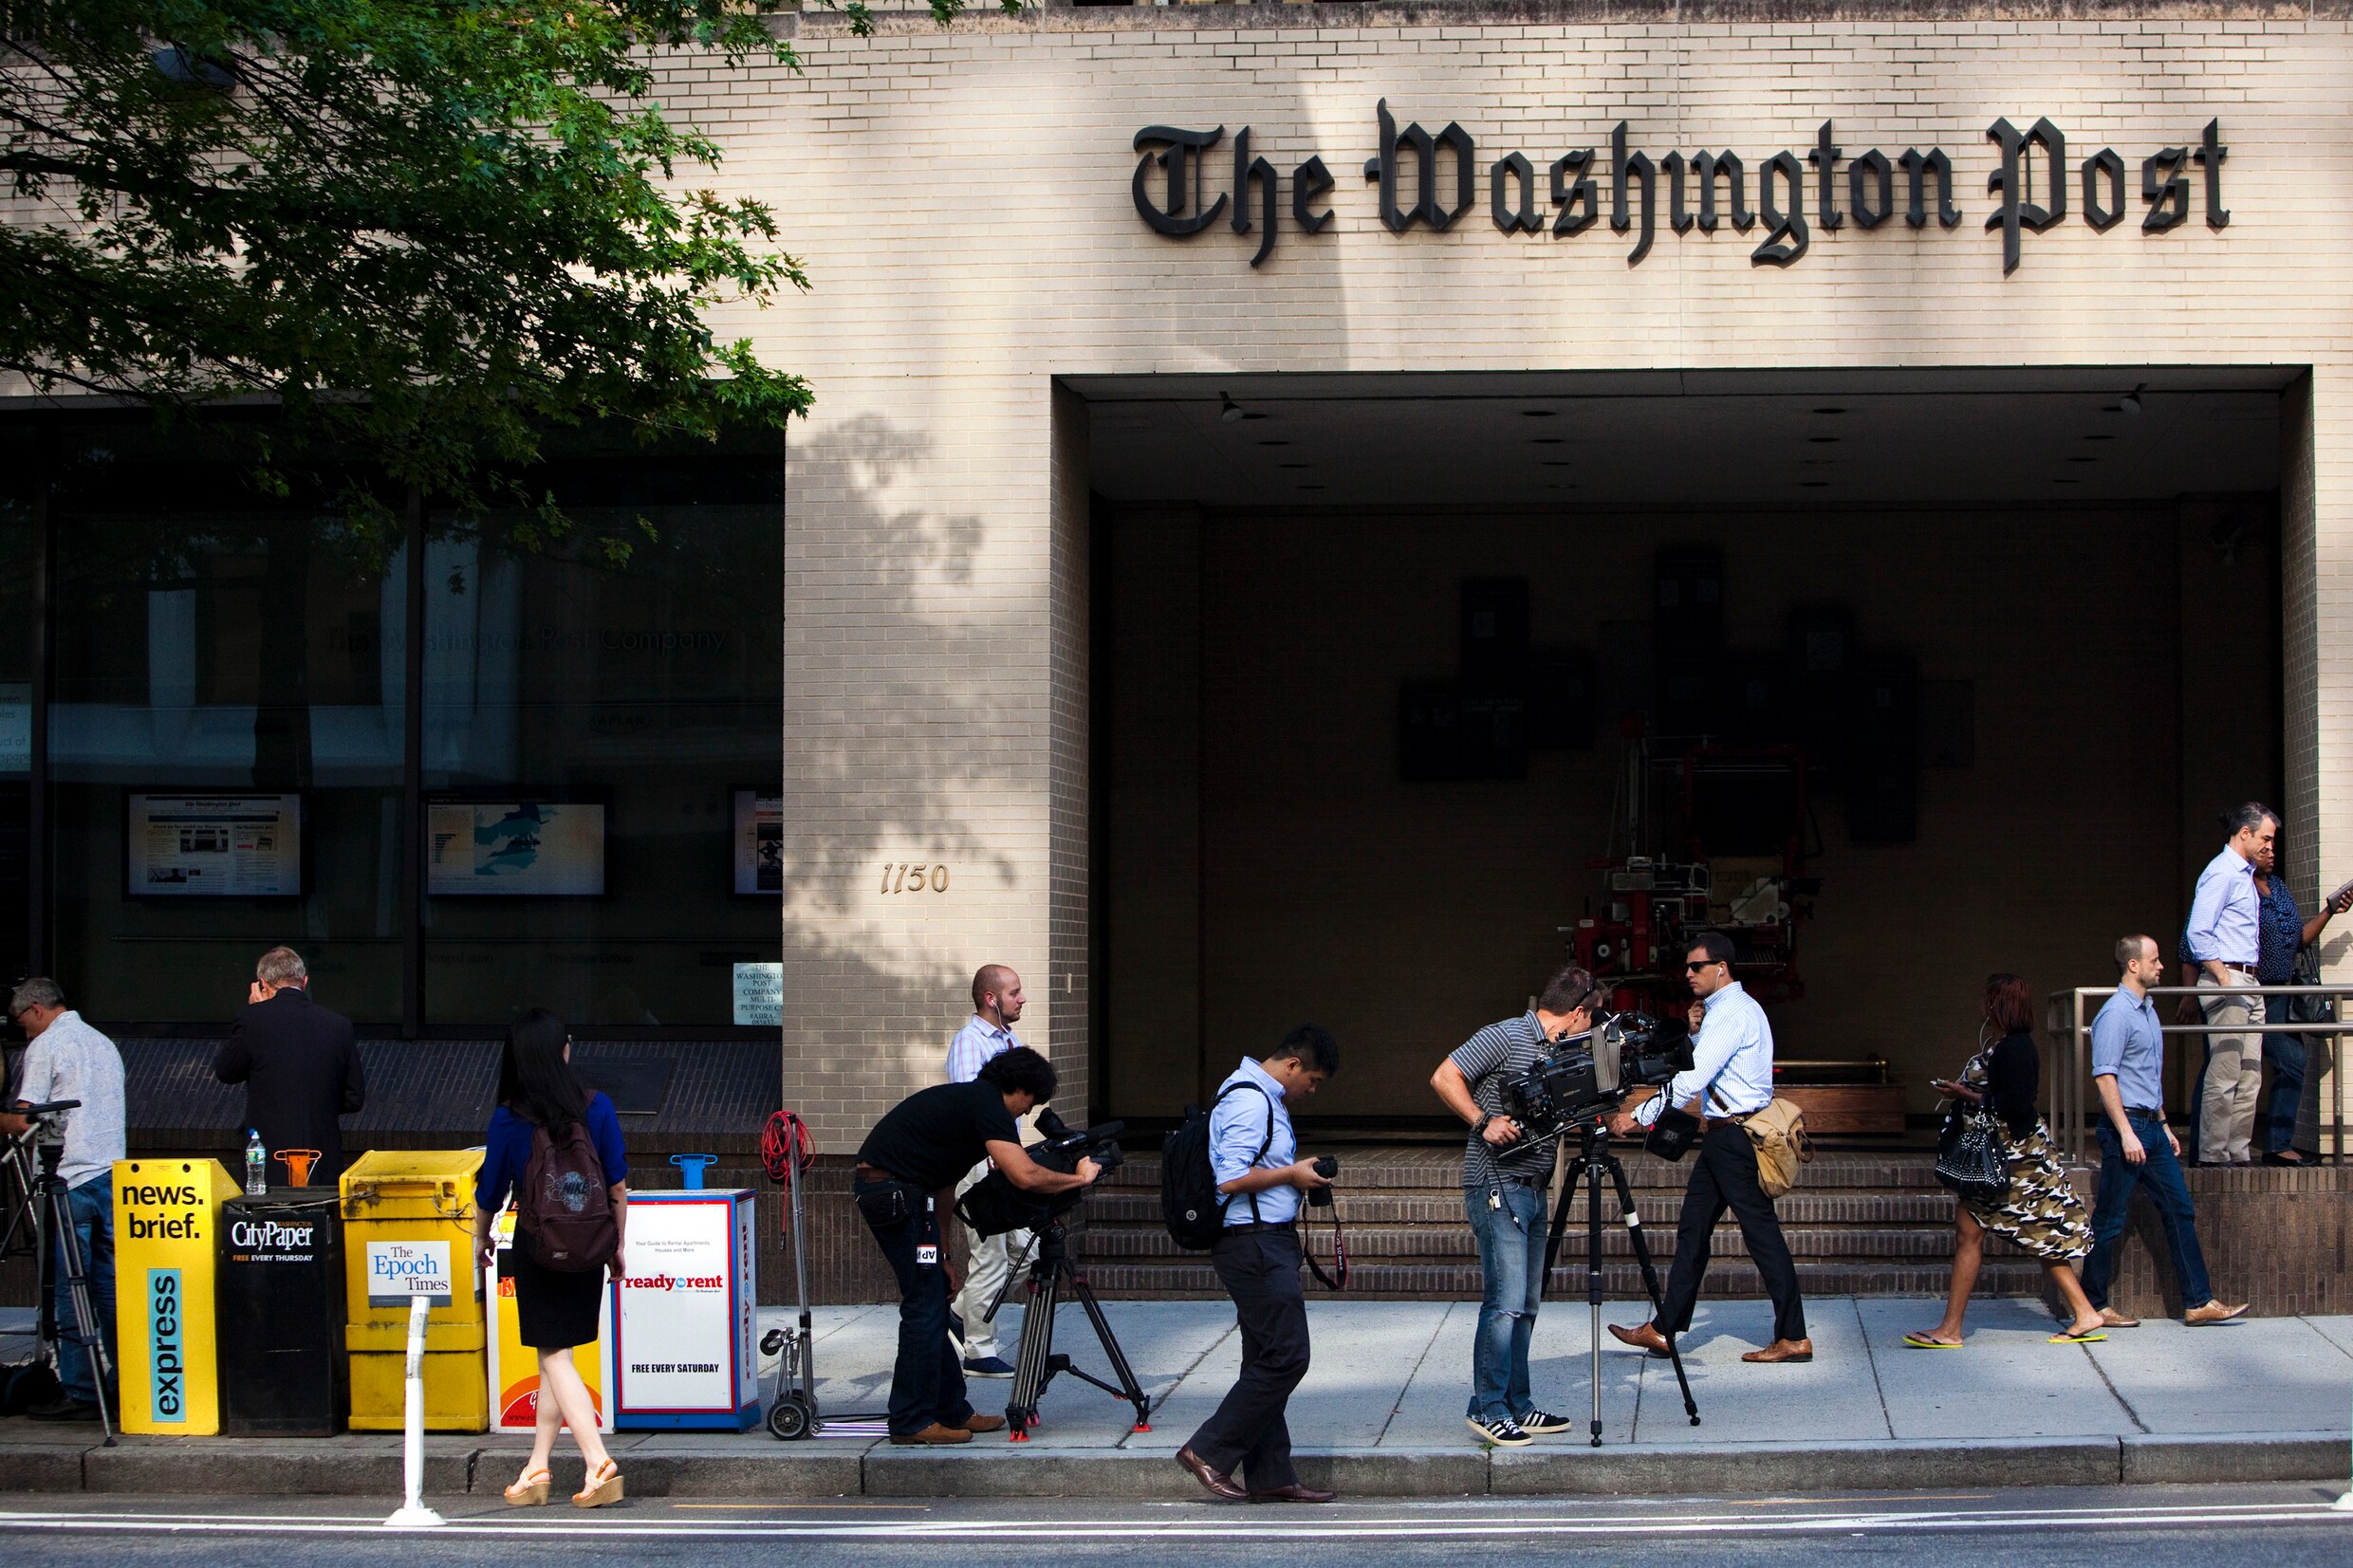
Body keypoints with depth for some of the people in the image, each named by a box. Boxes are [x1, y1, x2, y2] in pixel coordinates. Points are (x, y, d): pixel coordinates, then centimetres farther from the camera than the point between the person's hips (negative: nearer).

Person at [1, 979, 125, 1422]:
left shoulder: (45, 1046, -5)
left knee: (69, 1290, -4)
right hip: (114, 1175, 7)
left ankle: (79, 1392, -5)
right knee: (111, 1285, 10)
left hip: (71, 1179, -7)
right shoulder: (104, 1044, 18)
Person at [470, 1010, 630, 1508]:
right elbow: (618, 1186, 0)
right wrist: (618, 1244, 13)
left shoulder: (509, 1119, -9)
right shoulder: (597, 1108, -4)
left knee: (554, 1355, 1)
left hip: (535, 1247, -3)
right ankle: (537, 1467, 20)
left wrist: (482, 1235, 21)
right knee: (555, 1355, 14)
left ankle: (599, 1464, -11)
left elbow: (491, 1189, 1)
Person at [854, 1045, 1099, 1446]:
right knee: (924, 1305, -5)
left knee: (935, 1301, 15)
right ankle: (911, 1422, -1)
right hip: (894, 1190, -10)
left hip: (877, 1187, 10)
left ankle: (950, 1411, 21)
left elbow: (943, 1183, 24)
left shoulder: (966, 1099, 21)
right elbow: (1025, 1176, -22)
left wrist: (945, 1254, 22)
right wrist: (1079, 1177, -6)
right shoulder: (988, 1106, -10)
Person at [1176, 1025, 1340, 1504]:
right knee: (1285, 1357, -12)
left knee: (1267, 1360, 10)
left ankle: (1270, 1476, 12)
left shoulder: (1265, 1098, 19)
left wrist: (1296, 1176, 14)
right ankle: (1209, 1451, -7)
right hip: (1255, 1244, -11)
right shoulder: (1249, 1101, -15)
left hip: (1267, 1244, 11)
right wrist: (1292, 1174, -12)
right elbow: (1230, 1179, -22)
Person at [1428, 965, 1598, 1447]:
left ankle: (1517, 1407, 16)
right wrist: (1483, 1123, -21)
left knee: (1526, 1304, 11)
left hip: (1533, 1190, 9)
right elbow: (1444, 1077, -13)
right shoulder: (1505, 1037, -9)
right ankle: (1488, 1409, -7)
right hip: (1496, 1187, -9)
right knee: (1506, 1301, -12)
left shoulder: (1562, 1051, 17)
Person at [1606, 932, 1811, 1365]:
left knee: (1761, 1233, -6)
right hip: (1723, 1136, 11)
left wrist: (1638, 1117, -20)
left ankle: (1793, 1338, -2)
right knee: (1692, 1229, 11)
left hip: (1736, 1136, -11)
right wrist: (1695, 1033, 7)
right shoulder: (1723, 1008, 16)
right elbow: (1705, 1069, 23)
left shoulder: (1734, 1012, -16)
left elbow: (1692, 1080, -22)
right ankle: (1664, 1328, 14)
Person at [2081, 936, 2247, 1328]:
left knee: (2179, 1211, 7)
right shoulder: (2115, 1014, -14)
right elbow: (2104, 1076, -20)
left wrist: (2164, 1126, 22)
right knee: (2109, 1220, -2)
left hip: (2151, 1126, 9)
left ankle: (2198, 1303, 10)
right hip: (2126, 1124, -9)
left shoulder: (2147, 1010, 16)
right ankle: (2093, 1307, 6)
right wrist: (2127, 1134, -23)